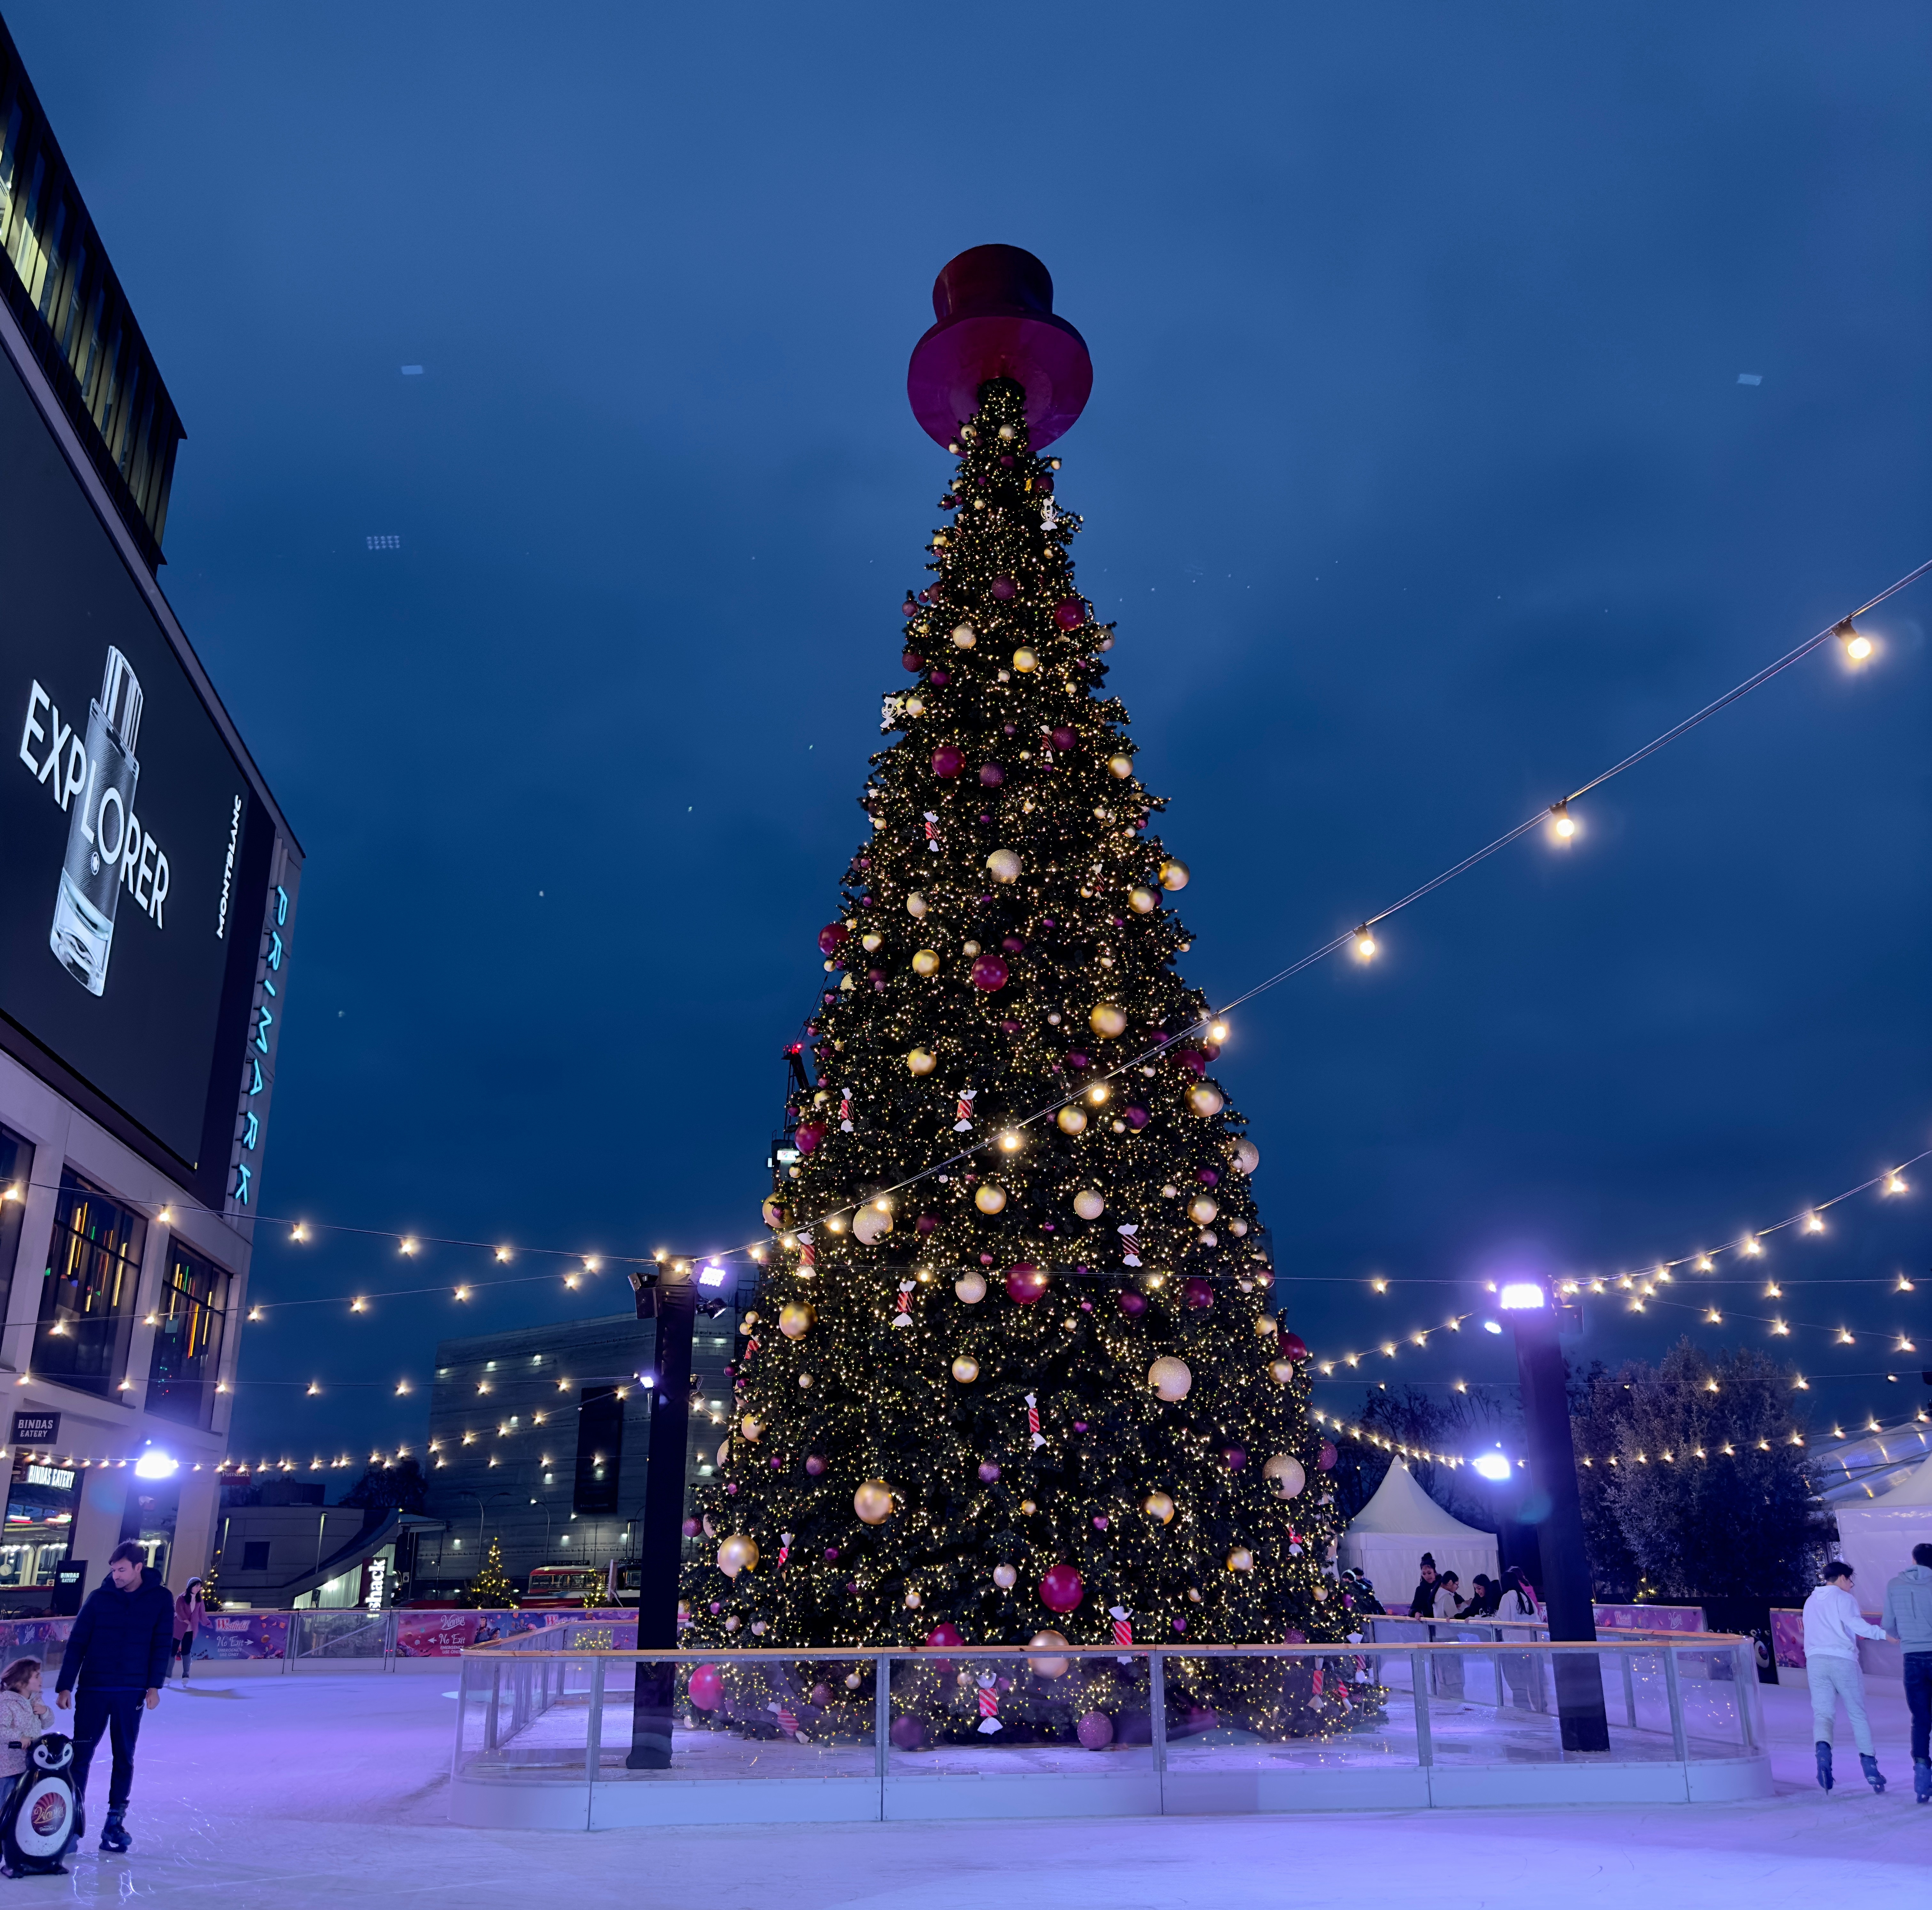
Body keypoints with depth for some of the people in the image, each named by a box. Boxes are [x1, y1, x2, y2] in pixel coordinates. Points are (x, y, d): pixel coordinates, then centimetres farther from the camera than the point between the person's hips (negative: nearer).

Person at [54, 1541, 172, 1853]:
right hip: (94, 1688, 0)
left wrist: (154, 1686, -8)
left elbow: (162, 1644, -3)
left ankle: (115, 1821, 15)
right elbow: (77, 1643, 0)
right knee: (80, 1754, 0)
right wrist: (65, 1686, -5)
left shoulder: (160, 1598, -3)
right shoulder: (100, 1597, -2)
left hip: (131, 1692, 0)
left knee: (124, 1758, 6)